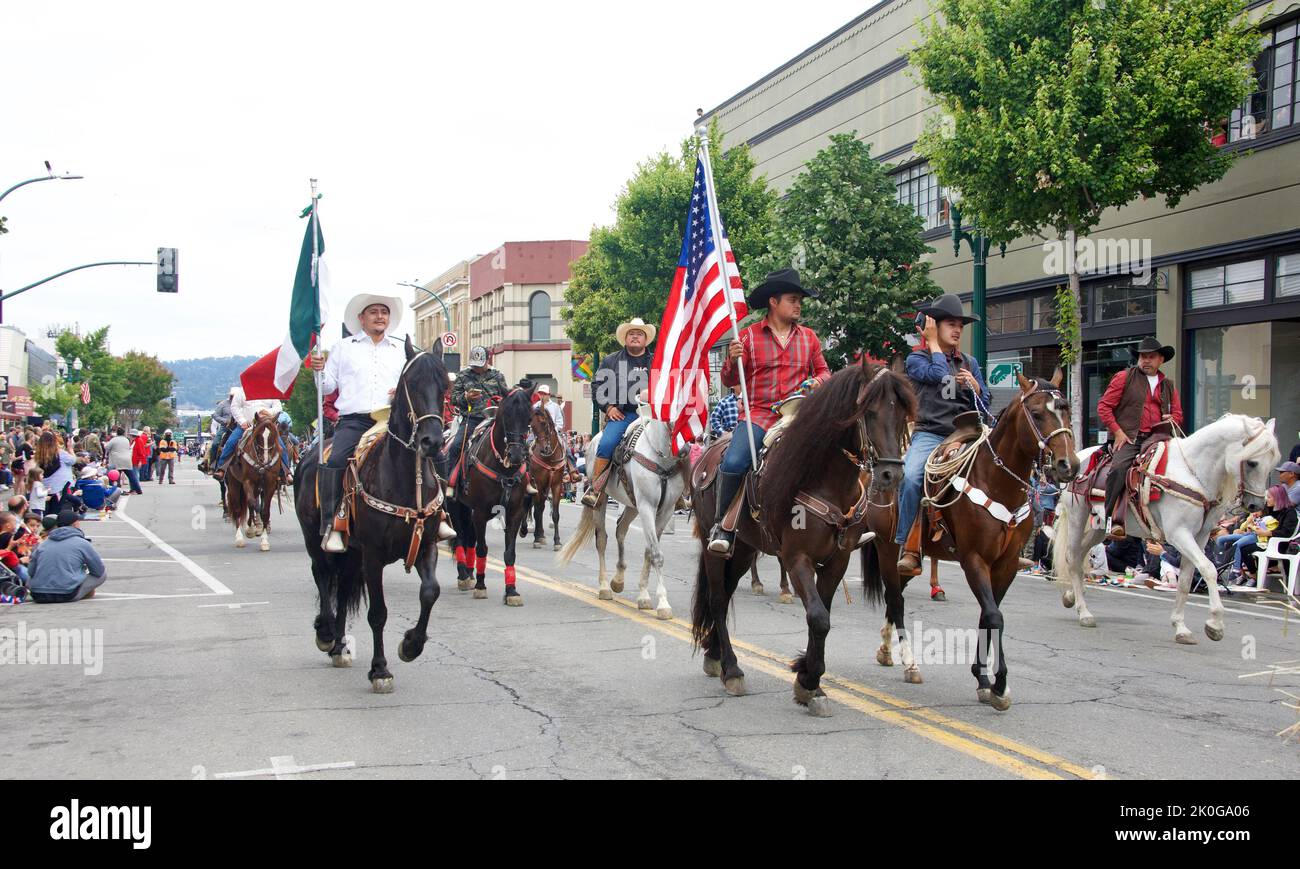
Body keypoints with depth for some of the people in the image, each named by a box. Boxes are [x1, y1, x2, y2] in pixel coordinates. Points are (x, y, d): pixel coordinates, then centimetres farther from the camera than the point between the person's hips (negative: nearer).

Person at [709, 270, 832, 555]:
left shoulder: (809, 337, 13)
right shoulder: (748, 336, 5)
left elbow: (823, 370, 24)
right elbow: (729, 381, 5)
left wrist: (819, 380, 0)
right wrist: (732, 361, -17)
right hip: (758, 413, -2)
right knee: (733, 462, -25)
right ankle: (722, 526, -6)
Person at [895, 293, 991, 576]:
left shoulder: (970, 362, 22)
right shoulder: (917, 358, 10)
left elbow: (984, 404, 19)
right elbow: (938, 374, -11)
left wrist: (973, 385, -1)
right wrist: (933, 343, 3)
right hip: (929, 434, -4)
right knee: (910, 477, -32)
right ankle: (907, 550, -29)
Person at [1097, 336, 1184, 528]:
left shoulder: (1168, 386, 23)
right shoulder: (1125, 377, 10)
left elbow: (1178, 414, 27)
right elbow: (1104, 407, 5)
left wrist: (1171, 419, 2)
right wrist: (1117, 431, -6)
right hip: (1127, 438, -4)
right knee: (1119, 468, -29)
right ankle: (1111, 516, -24)